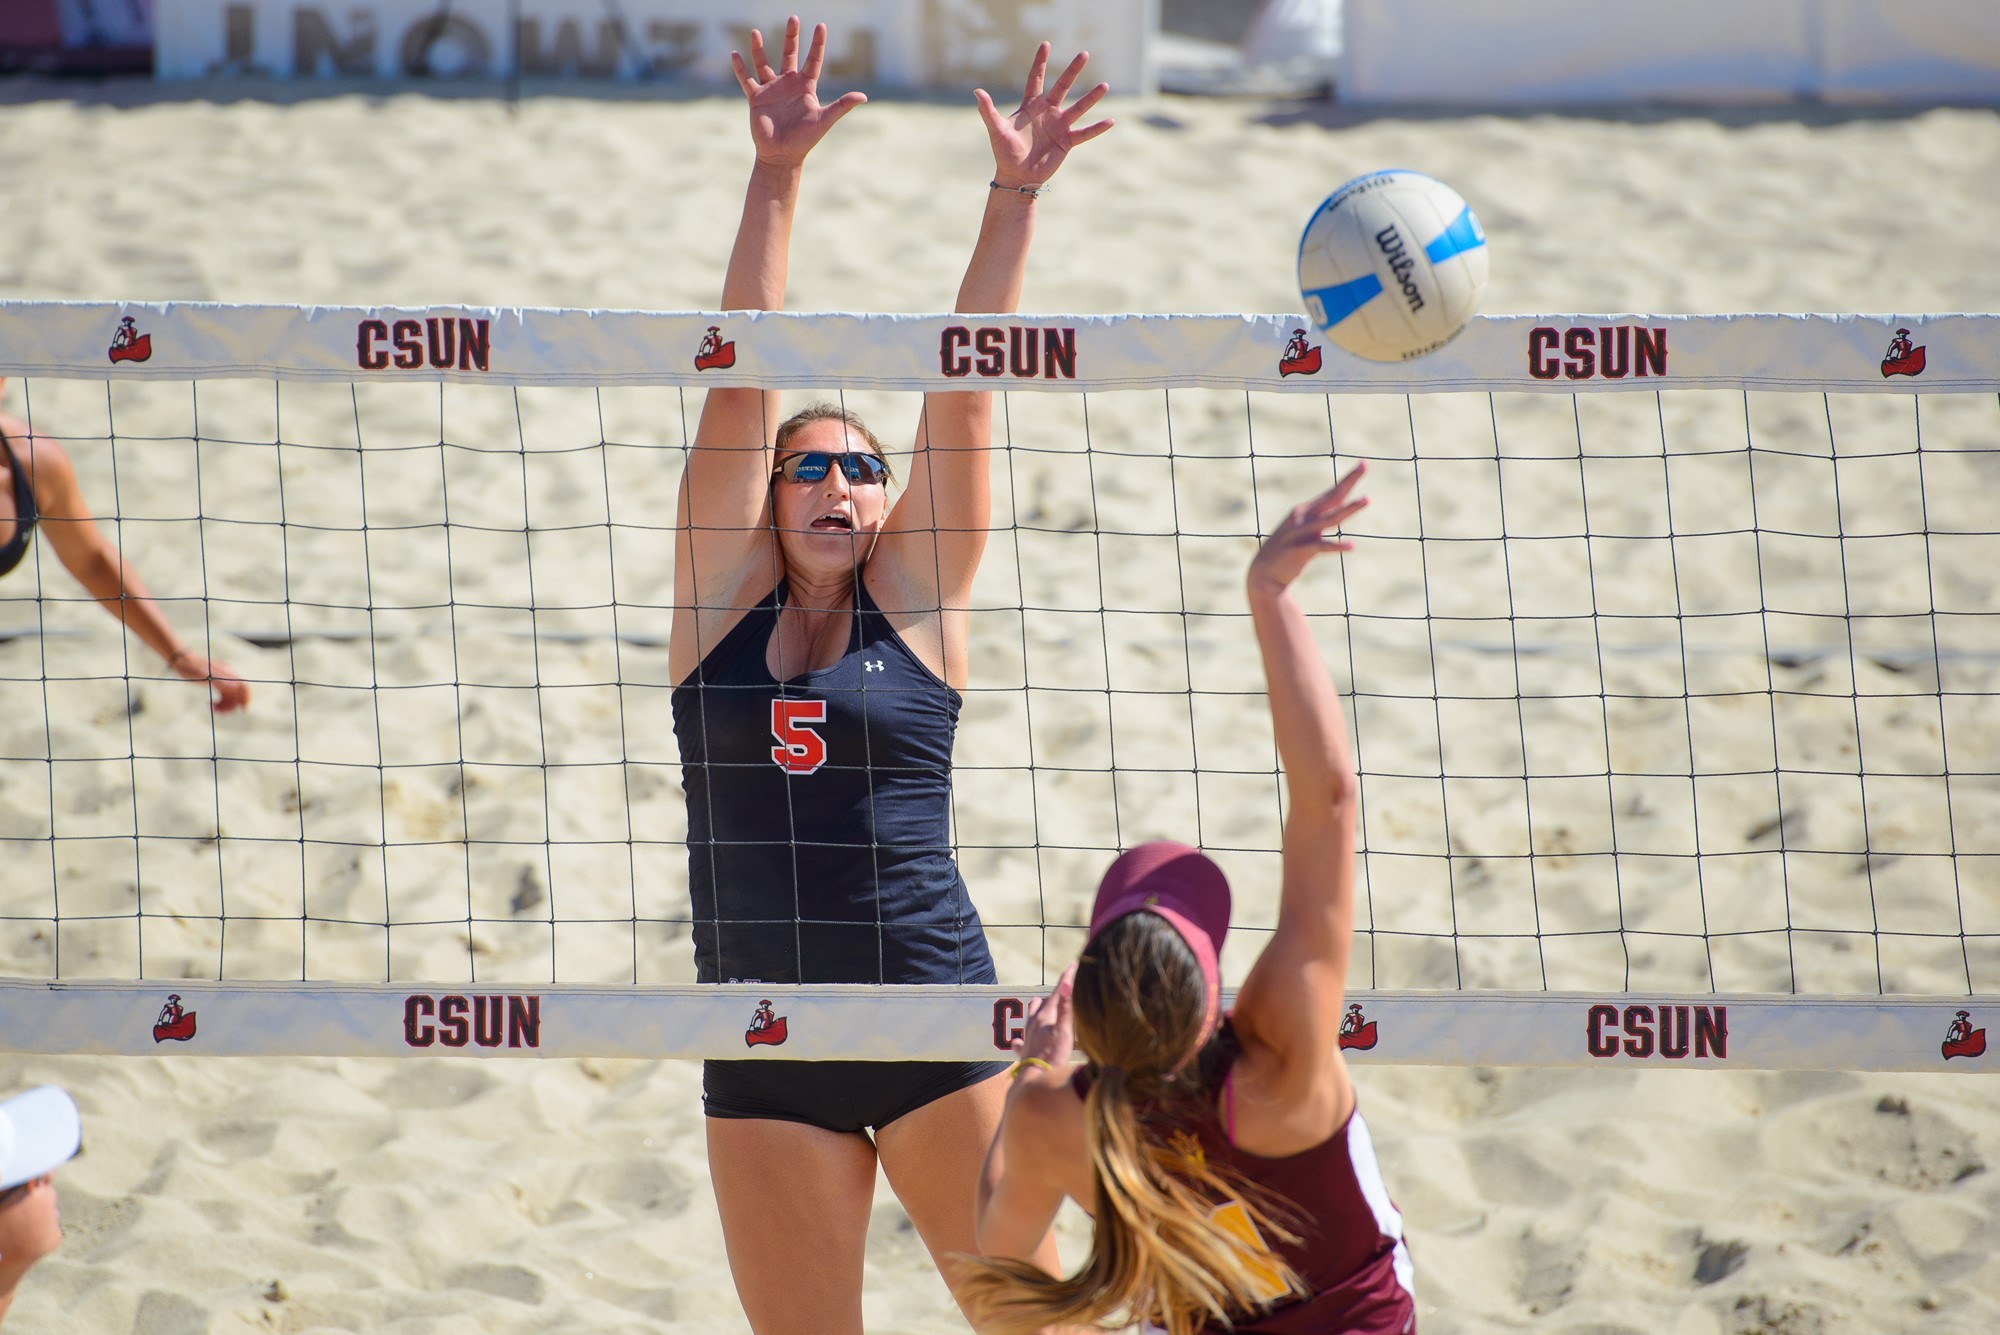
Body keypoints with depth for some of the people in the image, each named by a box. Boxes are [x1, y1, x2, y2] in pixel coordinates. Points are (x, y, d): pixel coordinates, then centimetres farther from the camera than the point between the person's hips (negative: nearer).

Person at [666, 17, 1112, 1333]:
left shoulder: (917, 598, 5)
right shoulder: (724, 592, 6)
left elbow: (964, 386, -1)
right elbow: (744, 374, 0)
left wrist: (1015, 197, -7)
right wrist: (777, 175, -7)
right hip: (766, 1060, 1)